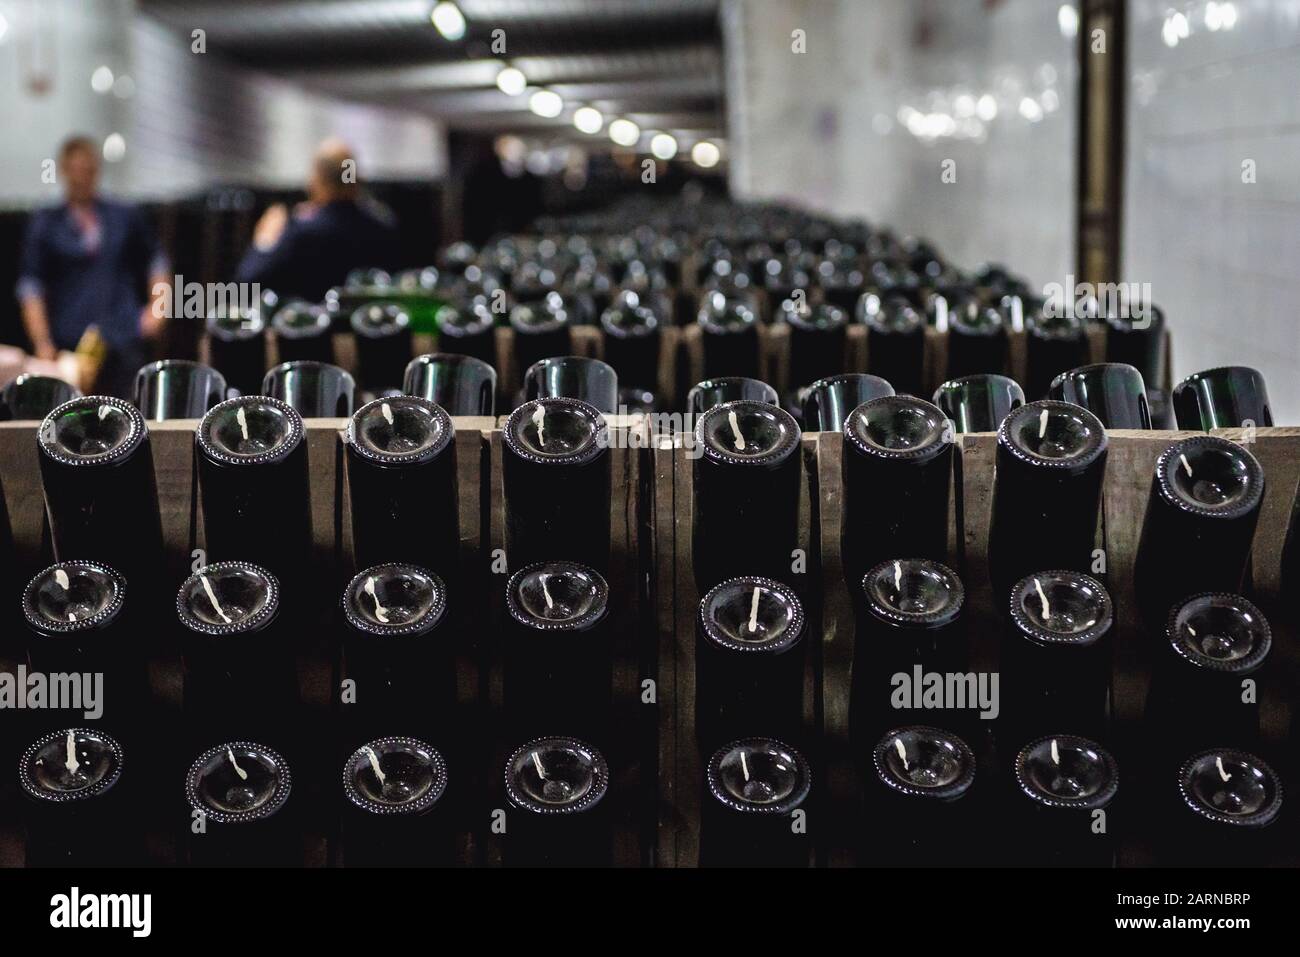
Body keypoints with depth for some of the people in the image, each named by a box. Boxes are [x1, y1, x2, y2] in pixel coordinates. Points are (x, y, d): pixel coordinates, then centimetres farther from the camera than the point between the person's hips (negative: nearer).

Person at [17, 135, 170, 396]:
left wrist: (157, 308, 9)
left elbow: (156, 262, 24)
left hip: (126, 345, 1)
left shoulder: (126, 217, 13)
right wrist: (42, 342, -10)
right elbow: (30, 288, 1)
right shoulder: (44, 225, 7)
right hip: (71, 343, -1)